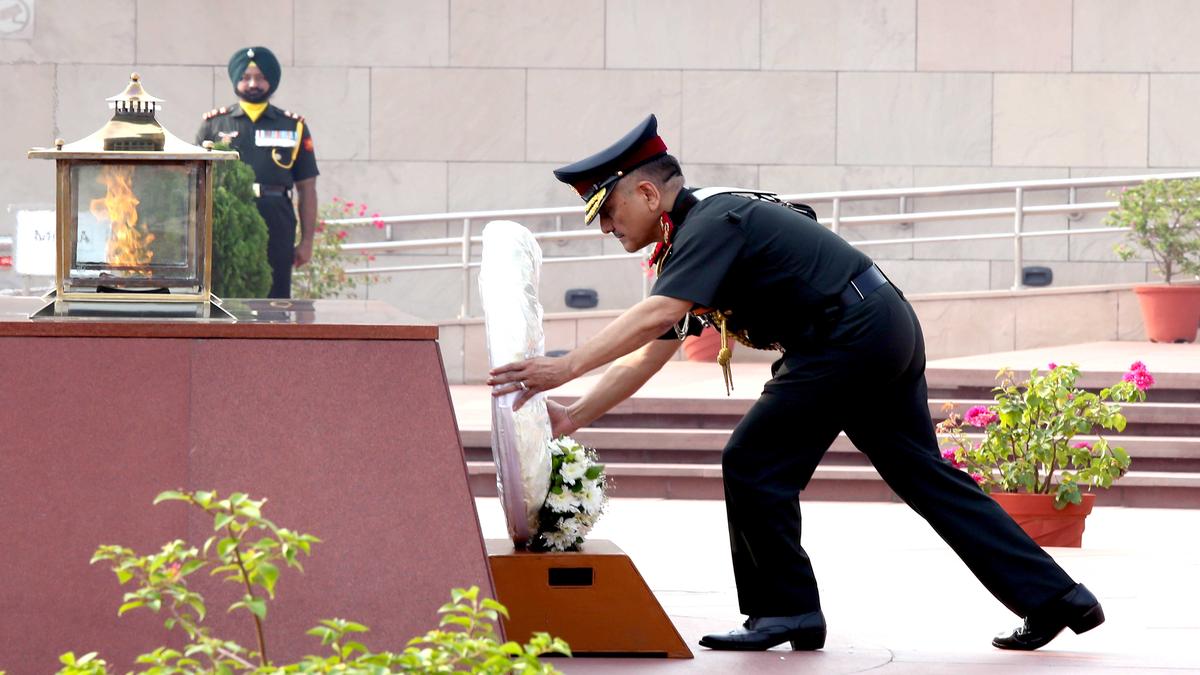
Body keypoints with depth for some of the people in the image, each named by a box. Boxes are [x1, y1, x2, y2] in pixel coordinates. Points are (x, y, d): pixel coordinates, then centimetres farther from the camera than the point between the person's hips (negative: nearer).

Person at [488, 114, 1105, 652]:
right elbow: (651, 354, 20)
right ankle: (1053, 597, 12)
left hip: (849, 336, -10)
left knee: (754, 467, -5)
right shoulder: (694, 242, 18)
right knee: (924, 474, 12)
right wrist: (575, 416, 14)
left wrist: (565, 368, -31)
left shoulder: (713, 224, -13)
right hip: (888, 327, 10)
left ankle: (785, 613, 5)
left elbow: (652, 318, -28)